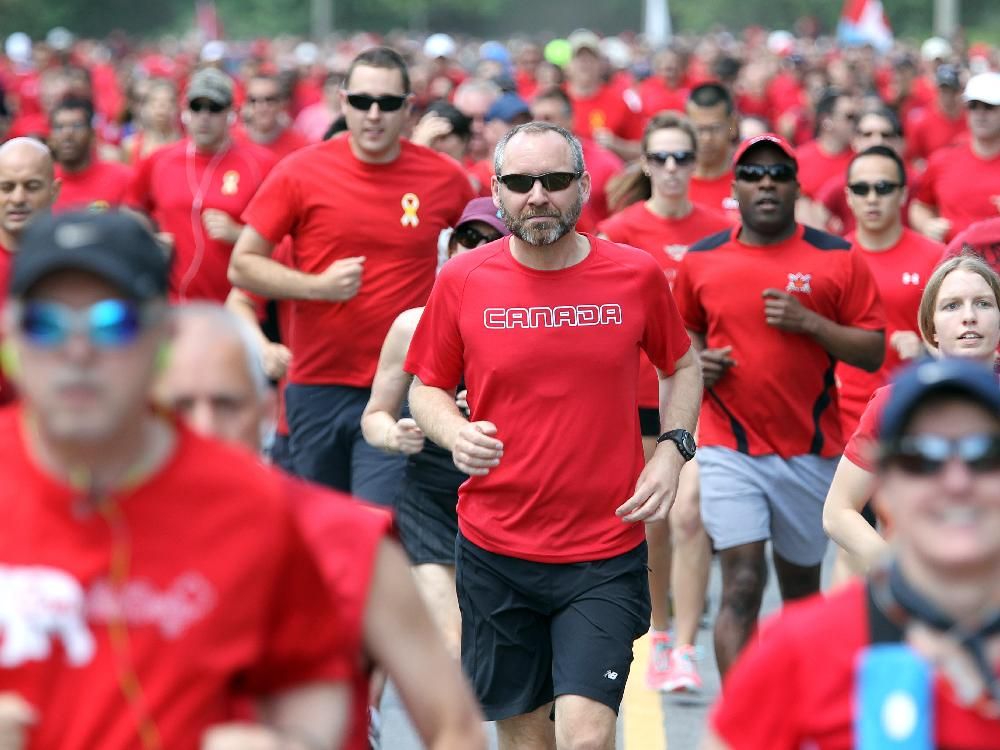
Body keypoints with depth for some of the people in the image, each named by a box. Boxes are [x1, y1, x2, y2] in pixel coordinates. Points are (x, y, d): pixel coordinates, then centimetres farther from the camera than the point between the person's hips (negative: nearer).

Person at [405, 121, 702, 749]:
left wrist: (672, 450, -1)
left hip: (605, 554, -1)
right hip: (495, 550, 1)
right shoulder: (462, 281, -2)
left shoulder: (637, 275, -2)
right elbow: (427, 388, 10)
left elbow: (682, 367, 15)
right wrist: (456, 434, -12)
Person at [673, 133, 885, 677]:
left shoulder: (838, 259, -1)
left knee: (801, 586, 14)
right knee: (742, 584, -12)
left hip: (811, 452, 1)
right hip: (729, 450, -1)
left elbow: (873, 352, -3)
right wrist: (697, 359, -1)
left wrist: (809, 322, -16)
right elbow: (685, 332, 21)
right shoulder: (701, 260, 4)